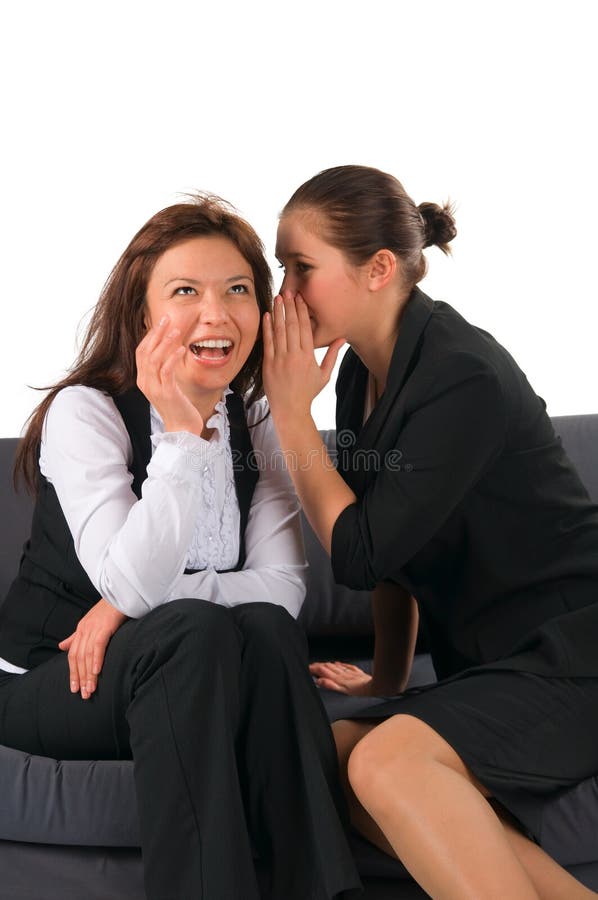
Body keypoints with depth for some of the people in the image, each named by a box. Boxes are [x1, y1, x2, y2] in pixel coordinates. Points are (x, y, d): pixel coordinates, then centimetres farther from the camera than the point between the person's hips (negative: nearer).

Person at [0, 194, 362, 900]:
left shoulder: (259, 426, -1)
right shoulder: (85, 411, -15)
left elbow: (282, 589, -12)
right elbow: (132, 583, -28)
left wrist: (141, 601, -24)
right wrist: (183, 433, -33)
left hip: (185, 682, 4)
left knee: (265, 629, -27)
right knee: (195, 629, -32)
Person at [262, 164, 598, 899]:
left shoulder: (463, 377, -19)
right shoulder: (361, 373, 7)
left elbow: (359, 554, -19)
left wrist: (289, 410, -12)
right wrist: (387, 677, 18)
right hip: (489, 656, 9)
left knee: (389, 759, -30)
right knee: (332, 755, -13)